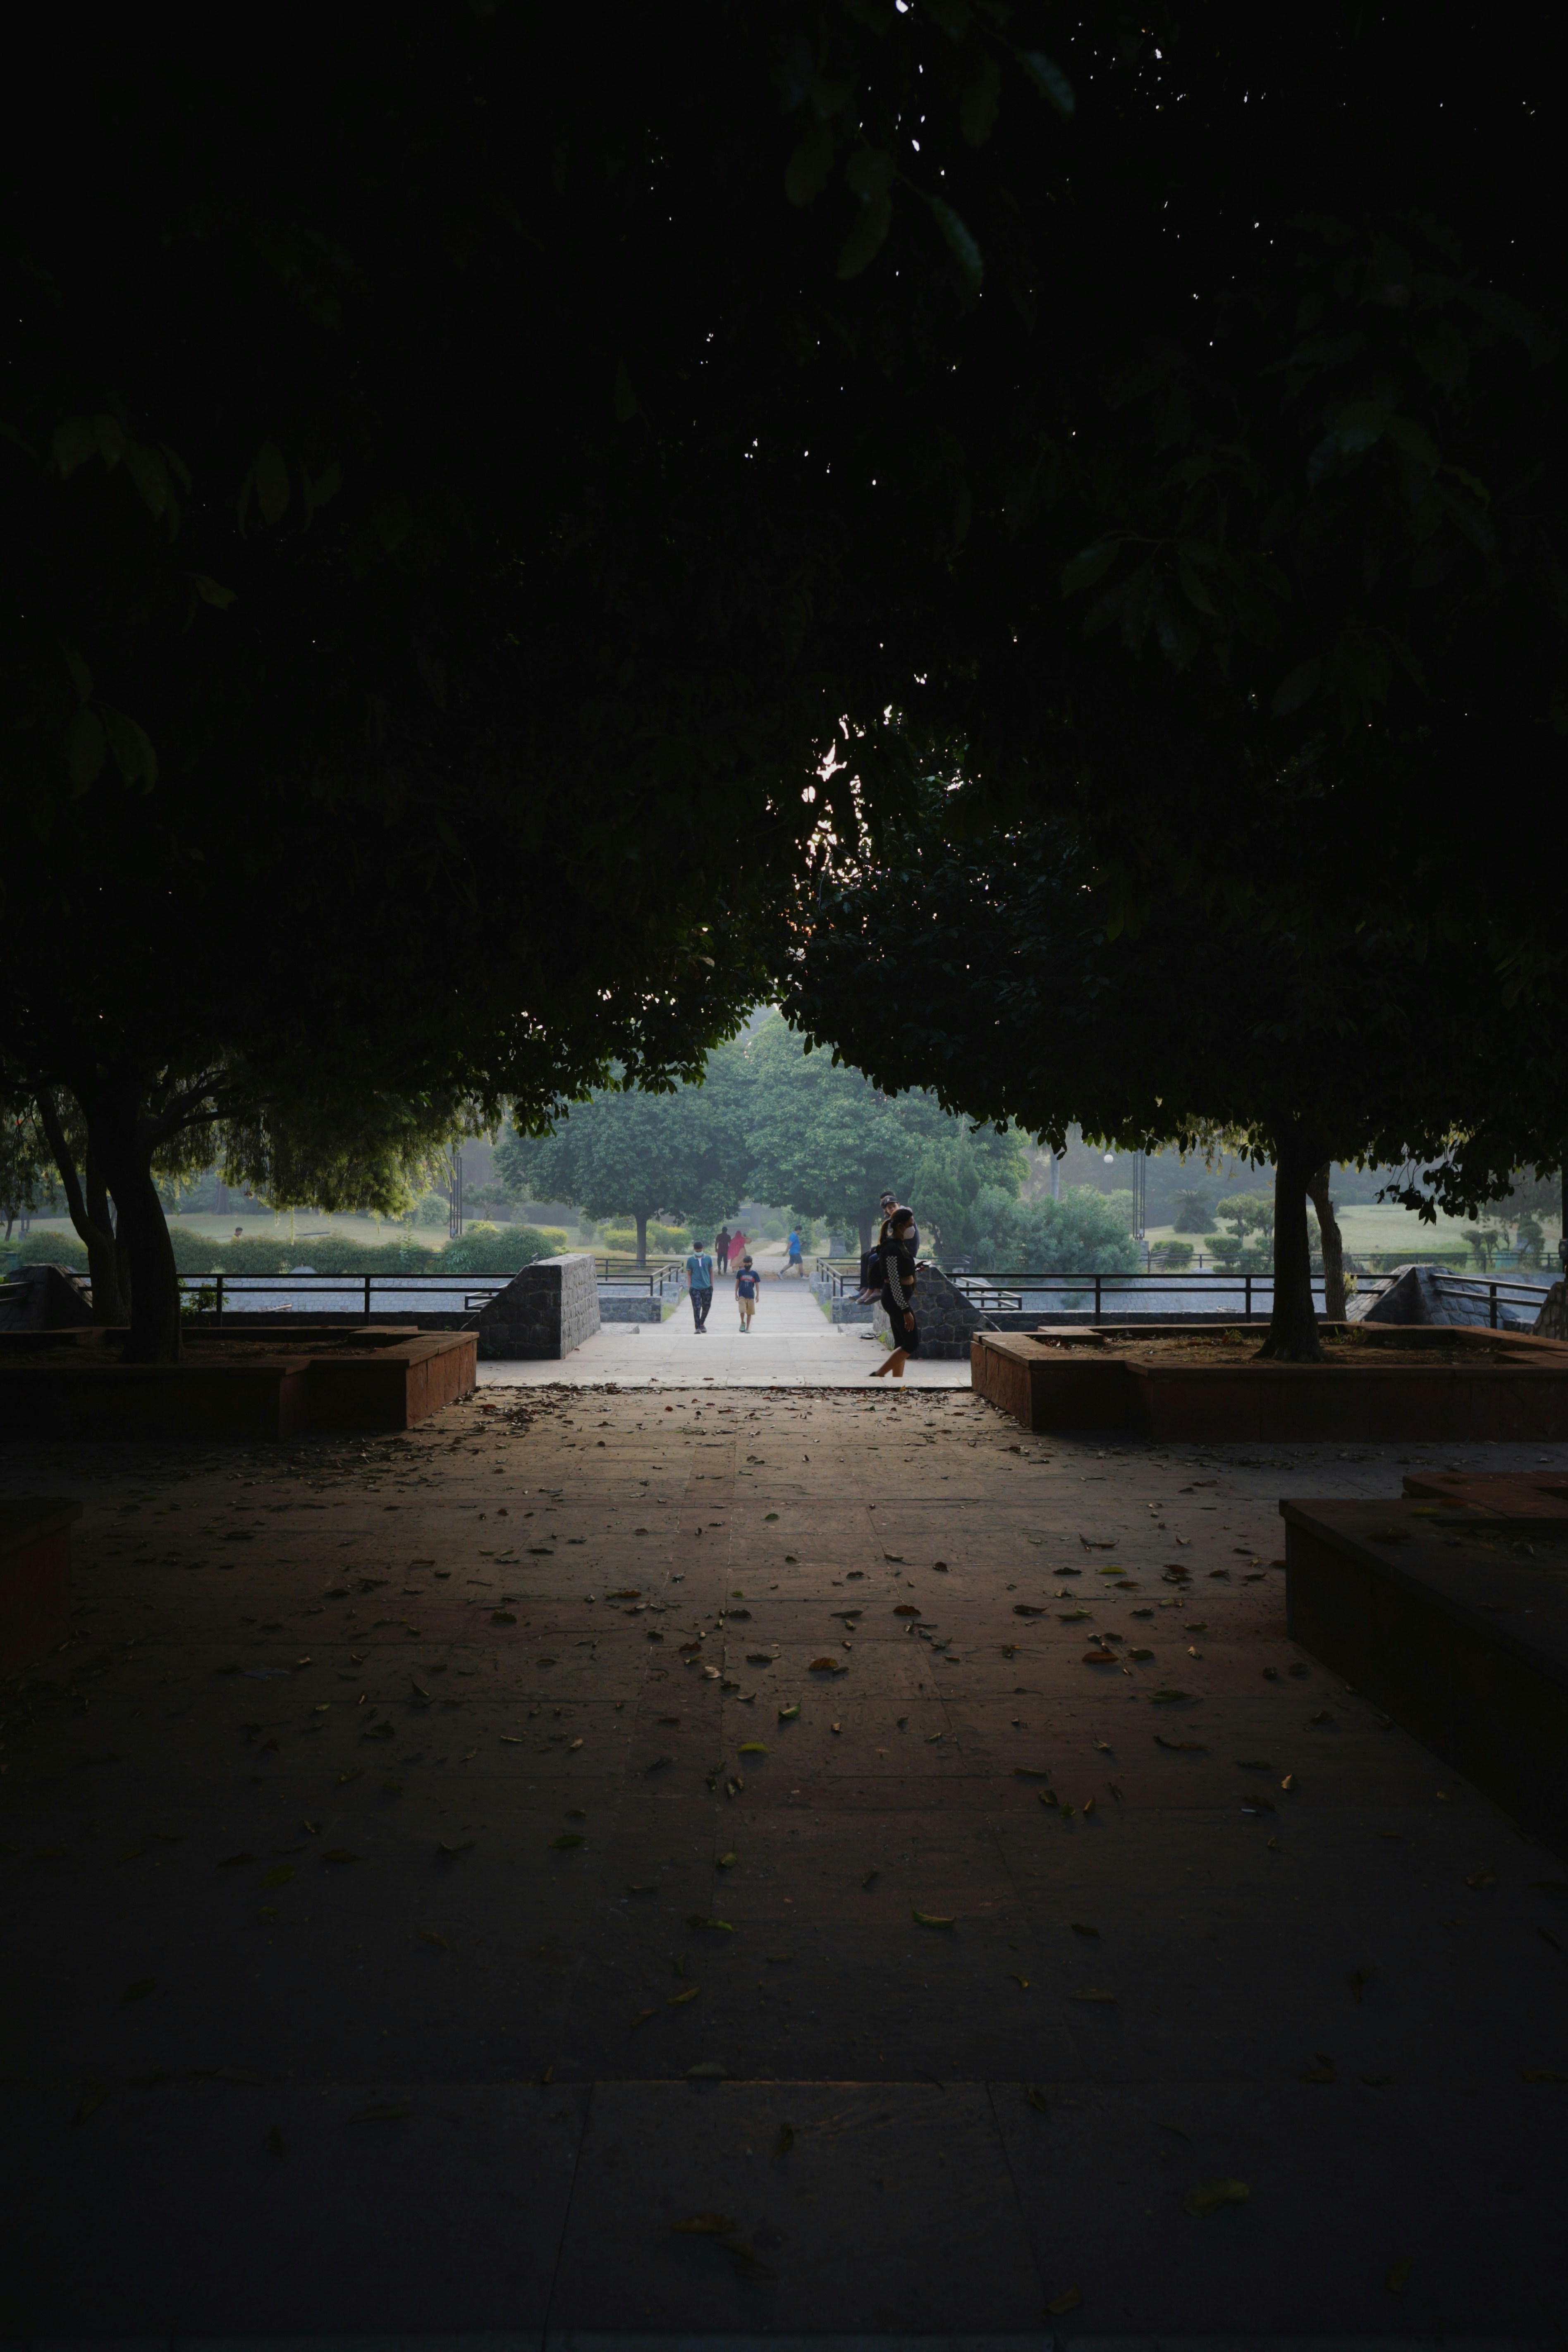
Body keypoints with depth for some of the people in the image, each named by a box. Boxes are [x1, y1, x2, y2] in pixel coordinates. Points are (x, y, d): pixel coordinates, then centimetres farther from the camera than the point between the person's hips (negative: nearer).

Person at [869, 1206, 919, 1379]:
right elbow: (895, 1283, -23)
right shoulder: (893, 1249, -20)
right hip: (897, 1299, -10)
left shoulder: (901, 1244, 11)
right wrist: (906, 1311, -24)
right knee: (912, 1344, -8)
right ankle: (878, 1375, -4)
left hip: (903, 1297, 10)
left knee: (902, 1344, 11)